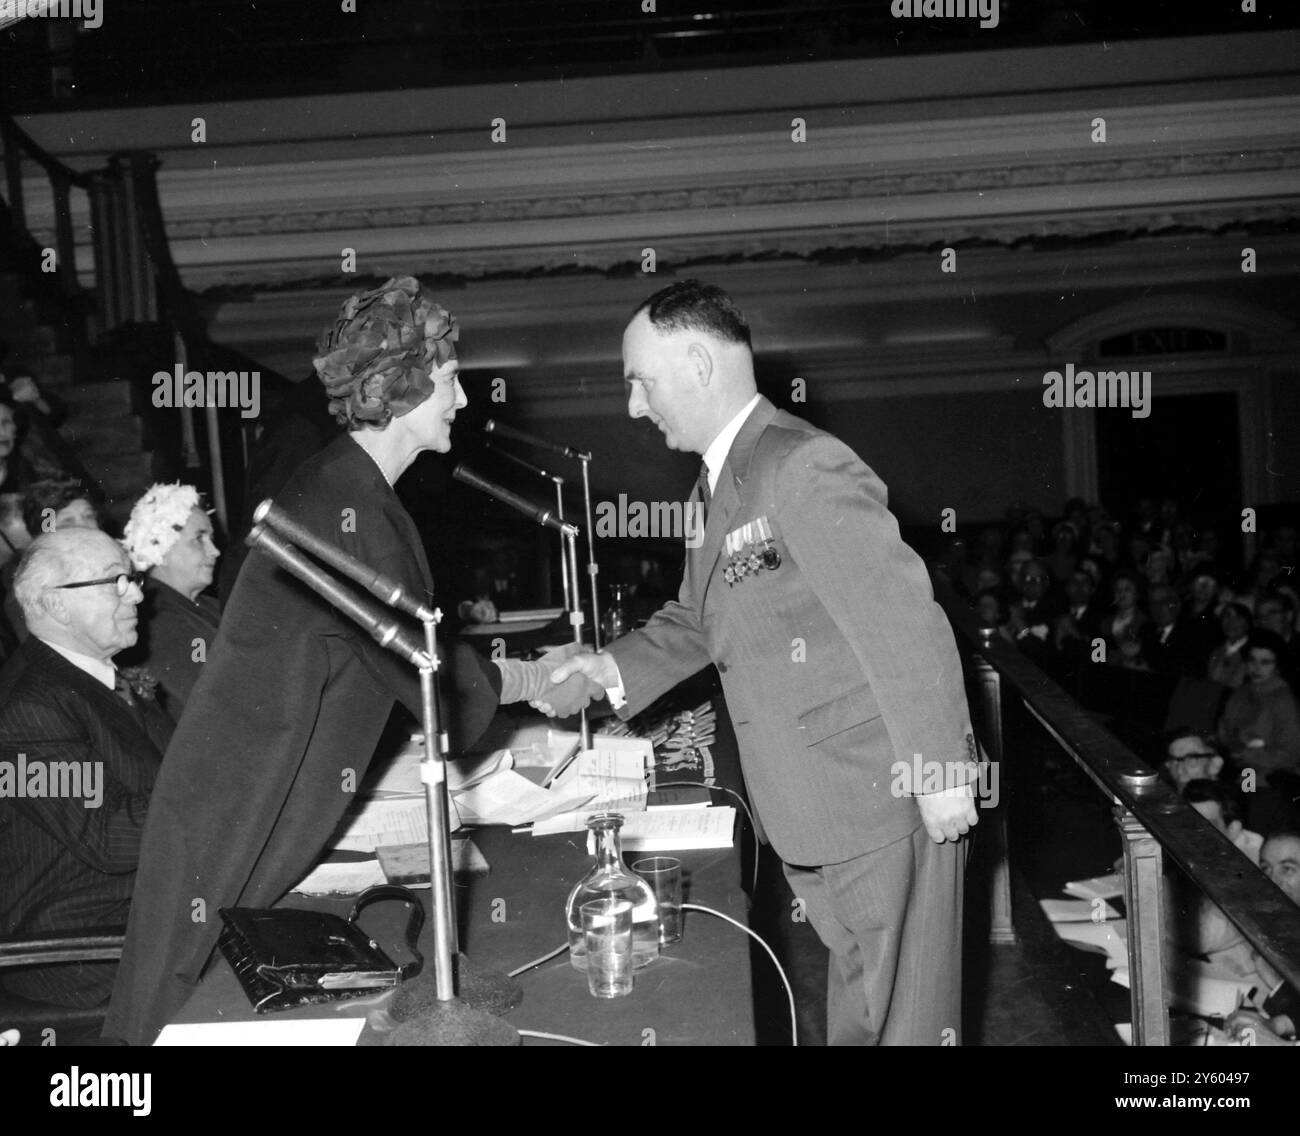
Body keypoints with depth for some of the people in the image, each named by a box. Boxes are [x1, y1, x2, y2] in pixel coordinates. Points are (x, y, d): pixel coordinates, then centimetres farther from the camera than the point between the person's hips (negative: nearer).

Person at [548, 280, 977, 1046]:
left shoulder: (805, 469, -20)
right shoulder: (725, 480, 11)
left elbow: (904, 622, -23)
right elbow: (701, 617, 19)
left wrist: (941, 773, -21)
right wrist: (619, 667, 2)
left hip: (884, 802, -9)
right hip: (812, 811, 9)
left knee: (901, 1011, 5)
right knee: (856, 1002, 21)